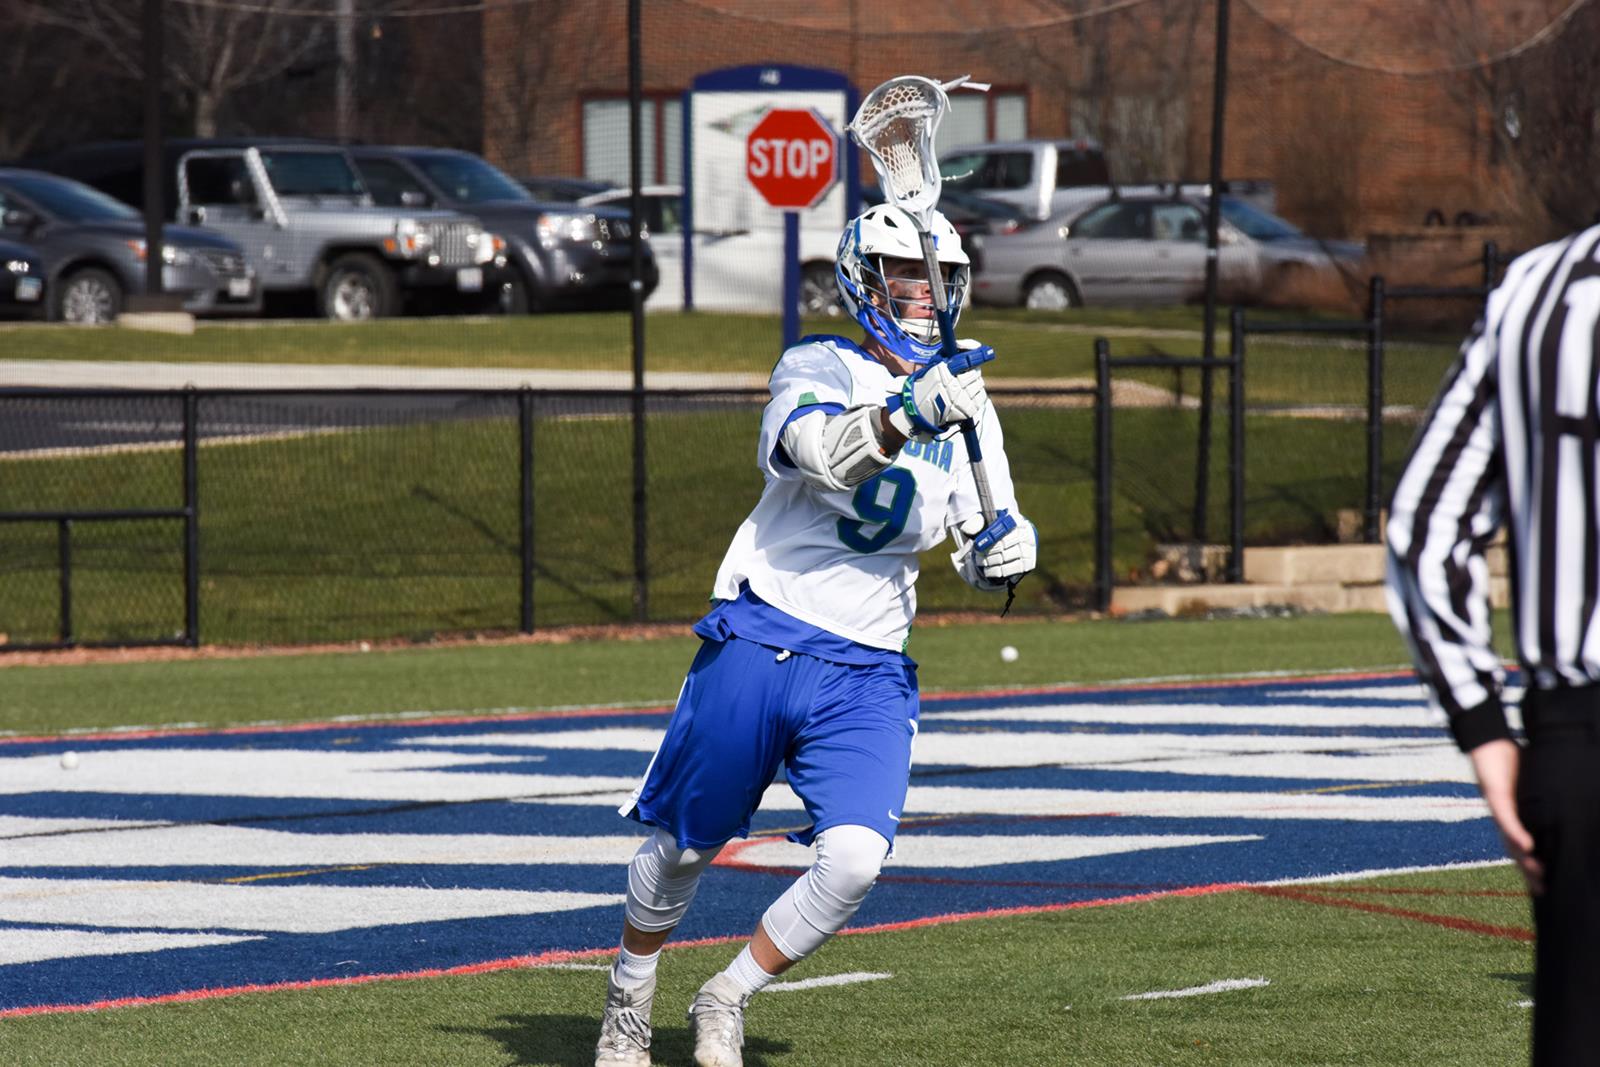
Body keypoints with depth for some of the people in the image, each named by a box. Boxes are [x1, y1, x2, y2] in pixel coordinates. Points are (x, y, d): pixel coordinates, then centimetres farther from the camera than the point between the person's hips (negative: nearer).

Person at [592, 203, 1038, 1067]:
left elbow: (982, 556, 13)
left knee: (853, 859, -17)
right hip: (759, 646, -3)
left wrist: (1006, 548, -10)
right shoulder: (817, 369, -5)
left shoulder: (964, 409, 11)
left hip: (867, 679, 3)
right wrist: (911, 414, -44)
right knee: (686, 846, 9)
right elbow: (825, 451, -28)